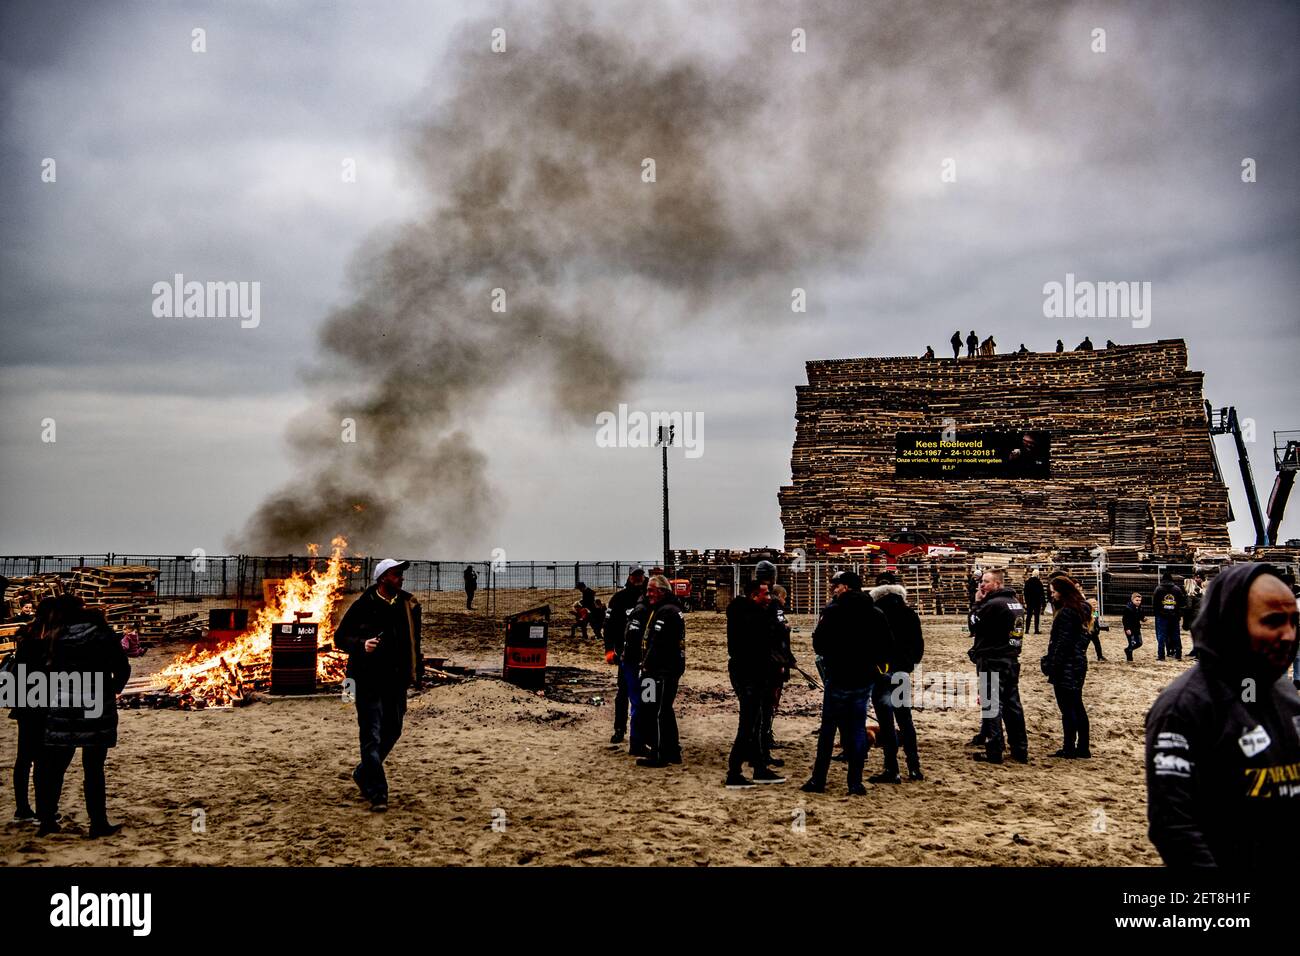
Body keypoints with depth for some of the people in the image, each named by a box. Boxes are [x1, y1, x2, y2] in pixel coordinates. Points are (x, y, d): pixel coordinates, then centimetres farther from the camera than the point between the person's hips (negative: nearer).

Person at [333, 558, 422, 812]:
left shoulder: (408, 605, 6)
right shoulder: (363, 606, -9)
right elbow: (340, 638, -3)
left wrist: (417, 670, 12)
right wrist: (361, 645, -21)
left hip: (397, 681, 6)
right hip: (369, 680, -5)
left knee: (392, 732, 14)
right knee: (372, 736, -7)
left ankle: (363, 774, 37)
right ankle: (377, 794, -5)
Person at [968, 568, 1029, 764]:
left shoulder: (993, 604, -18)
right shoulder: (1017, 602, 10)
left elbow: (974, 626, -10)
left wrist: (977, 604, -1)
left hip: (992, 662, -8)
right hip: (1012, 660, 8)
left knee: (992, 706, -2)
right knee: (1013, 704, 13)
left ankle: (994, 752, -1)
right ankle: (1020, 750, 16)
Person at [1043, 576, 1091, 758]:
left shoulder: (1066, 612, -17)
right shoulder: (1081, 609, 11)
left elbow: (1063, 643, -19)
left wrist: (1052, 667, -16)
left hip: (1066, 666, -10)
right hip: (1078, 664, 10)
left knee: (1067, 710, -4)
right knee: (1077, 708, 14)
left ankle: (1069, 749, 0)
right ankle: (1082, 748, 18)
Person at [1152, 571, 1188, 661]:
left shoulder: (1159, 589, -5)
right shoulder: (1177, 589, 2)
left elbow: (1154, 603, -4)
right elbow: (1183, 602, 4)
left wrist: (1155, 612, 8)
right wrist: (1180, 614, 14)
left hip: (1161, 616, -2)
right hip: (1174, 616, 2)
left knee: (1161, 636, 0)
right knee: (1175, 635, 10)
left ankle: (1161, 655, -4)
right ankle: (1178, 654, 12)